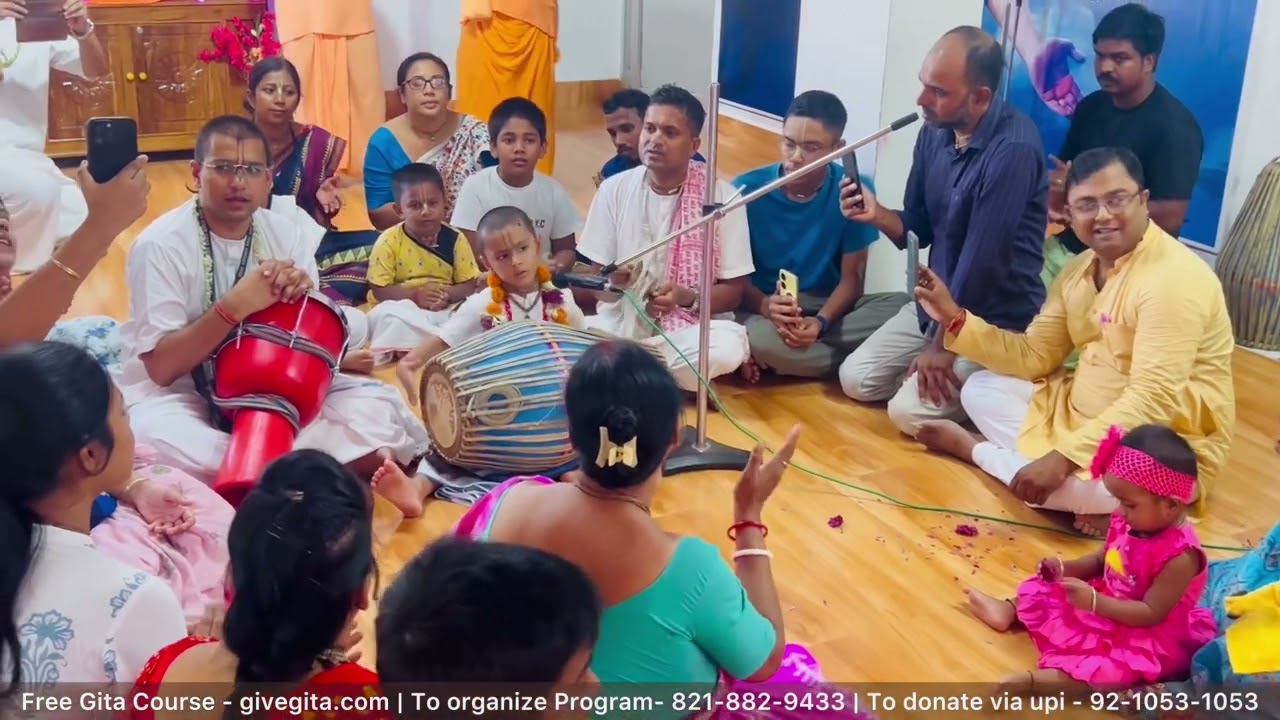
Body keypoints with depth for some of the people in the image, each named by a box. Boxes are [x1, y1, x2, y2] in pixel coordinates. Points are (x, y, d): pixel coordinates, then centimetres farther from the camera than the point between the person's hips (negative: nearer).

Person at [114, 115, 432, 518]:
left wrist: (302, 293, -24)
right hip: (178, 394, -4)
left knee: (377, 405, -14)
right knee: (153, 440, -39)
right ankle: (354, 464, -32)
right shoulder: (161, 245, -15)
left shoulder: (287, 234, -1)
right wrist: (235, 306, -32)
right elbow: (161, 367, -20)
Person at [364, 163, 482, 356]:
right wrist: (415, 295, -22)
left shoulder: (455, 239, -1)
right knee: (384, 315, -34)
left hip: (446, 309, 2)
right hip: (403, 310, -2)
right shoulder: (389, 241, -6)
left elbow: (469, 285, 0)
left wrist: (447, 295, -22)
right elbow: (379, 290, -8)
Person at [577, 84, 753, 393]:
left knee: (727, 347, -35)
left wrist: (687, 298, -23)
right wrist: (612, 282, -20)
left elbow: (733, 291, -3)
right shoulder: (614, 189, 0)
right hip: (622, 323, 1)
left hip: (690, 327, 0)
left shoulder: (722, 197, -6)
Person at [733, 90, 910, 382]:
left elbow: (852, 277, -5)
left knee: (903, 307, -26)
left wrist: (820, 322, -25)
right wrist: (765, 305, -31)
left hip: (828, 308, 2)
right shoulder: (747, 189, -9)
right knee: (753, 337, -39)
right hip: (763, 307, -2)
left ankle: (782, 356, -20)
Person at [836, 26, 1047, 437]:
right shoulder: (934, 133, -2)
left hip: (997, 320, -8)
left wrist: (941, 345, -18)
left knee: (909, 411, -18)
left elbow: (982, 257, -25)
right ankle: (973, 386, 17)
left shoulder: (1013, 149, -27)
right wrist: (877, 214, -17)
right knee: (855, 379, 3)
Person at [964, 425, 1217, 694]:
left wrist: (1095, 602, -35)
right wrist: (1065, 568, -7)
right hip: (1105, 604, 9)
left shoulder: (1180, 555, -30)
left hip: (1146, 636, -9)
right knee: (1046, 591, 12)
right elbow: (1101, 561, 12)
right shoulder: (1127, 523, -6)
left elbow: (1151, 613, -28)